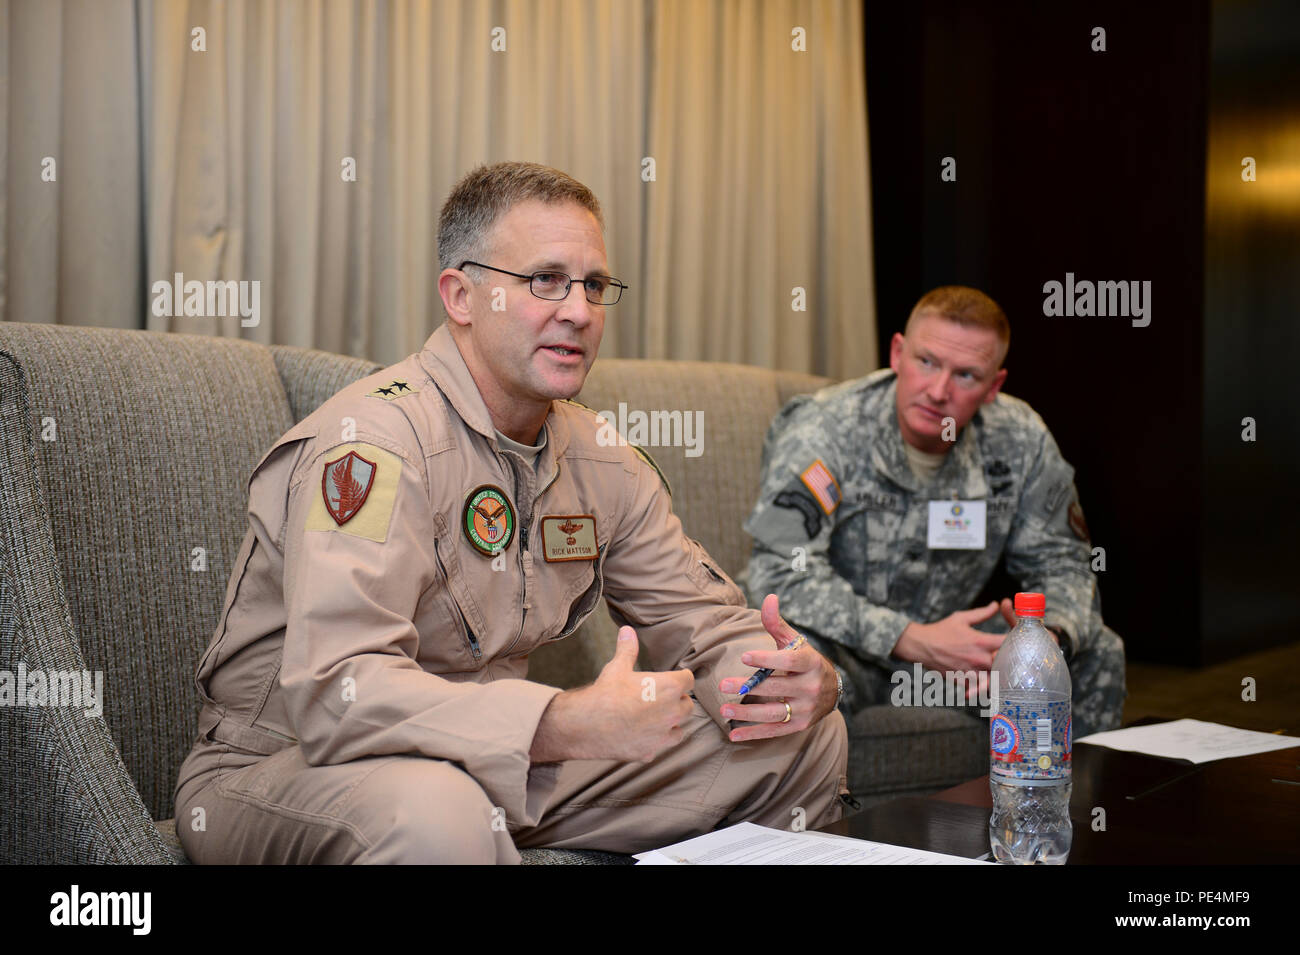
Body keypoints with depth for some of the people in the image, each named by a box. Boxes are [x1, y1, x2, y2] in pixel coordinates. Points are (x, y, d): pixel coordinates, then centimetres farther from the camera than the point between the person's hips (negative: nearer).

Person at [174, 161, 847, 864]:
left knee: (806, 737, 7)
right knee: (432, 810, -44)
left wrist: (794, 679, -15)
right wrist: (576, 724, -41)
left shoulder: (599, 462, 5)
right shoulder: (375, 442, -22)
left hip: (492, 765, 8)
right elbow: (336, 692, -33)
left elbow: (704, 621, 9)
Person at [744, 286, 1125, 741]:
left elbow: (1061, 564, 3)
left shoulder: (1020, 440, -7)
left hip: (944, 643, 5)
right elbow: (780, 572, -30)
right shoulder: (825, 430, -21)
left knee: (1097, 651, -5)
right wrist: (914, 640, -36)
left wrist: (1050, 638, -22)